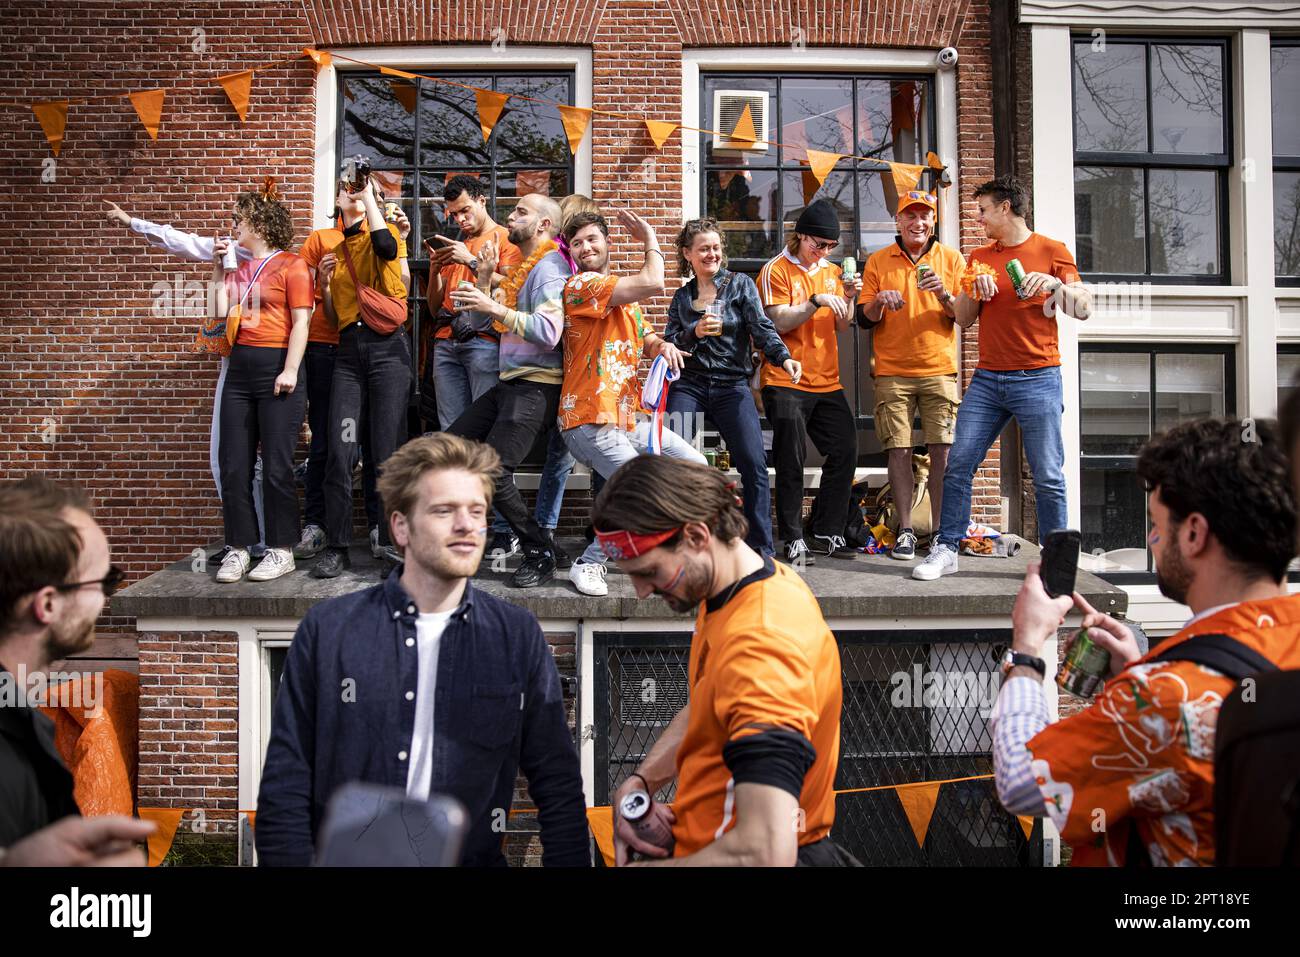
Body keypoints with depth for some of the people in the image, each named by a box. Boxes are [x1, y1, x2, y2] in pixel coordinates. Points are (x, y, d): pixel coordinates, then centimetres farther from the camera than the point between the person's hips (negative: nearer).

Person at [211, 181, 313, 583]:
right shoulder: (239, 267, 18)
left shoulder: (291, 265, -2)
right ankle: (238, 549, 13)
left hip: (277, 368, -7)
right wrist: (218, 270, 10)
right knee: (233, 466, 5)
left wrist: (290, 371, -16)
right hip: (240, 368, 7)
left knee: (277, 466, -3)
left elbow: (301, 321, -8)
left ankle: (281, 550, 7)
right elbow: (222, 313, 10)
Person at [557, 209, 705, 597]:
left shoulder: (627, 297, 19)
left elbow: (649, 340, 18)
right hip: (589, 420, -9)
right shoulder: (580, 286, -11)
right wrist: (650, 237, -3)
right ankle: (588, 564, 0)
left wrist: (663, 346, -6)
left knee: (695, 469, 11)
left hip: (628, 417, 9)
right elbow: (653, 283, -20)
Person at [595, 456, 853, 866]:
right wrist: (640, 781, -3)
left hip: (732, 856, -8)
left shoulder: (760, 649, -31)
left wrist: (643, 865, -22)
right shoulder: (723, 593, -2)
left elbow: (765, 852, -36)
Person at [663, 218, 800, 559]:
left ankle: (761, 550, -7)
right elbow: (669, 345, 10)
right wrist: (694, 333, -9)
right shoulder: (682, 296, 14)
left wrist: (783, 356, -24)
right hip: (688, 386, 2)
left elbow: (762, 326, -7)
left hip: (732, 386, -2)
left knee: (755, 464, -15)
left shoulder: (740, 284, 7)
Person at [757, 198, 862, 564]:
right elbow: (780, 322, -12)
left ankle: (826, 534, 13)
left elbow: (841, 326, 15)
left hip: (827, 382, 6)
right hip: (786, 382, -6)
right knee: (791, 462, -4)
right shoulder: (776, 270, -3)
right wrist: (817, 301, -21)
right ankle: (793, 540, 3)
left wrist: (849, 297, -2)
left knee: (845, 452, 3)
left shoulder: (831, 271, 16)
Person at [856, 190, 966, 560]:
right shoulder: (878, 261, 9)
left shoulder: (951, 259, 9)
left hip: (939, 369, 0)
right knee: (898, 449, -2)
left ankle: (940, 530, 5)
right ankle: (905, 530, 6)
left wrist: (943, 295, -13)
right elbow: (864, 319, 7)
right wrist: (879, 302, -14)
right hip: (892, 372, 0)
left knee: (943, 450, -4)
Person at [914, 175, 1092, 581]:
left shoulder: (1051, 251, 3)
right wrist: (973, 289, -5)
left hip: (1038, 379, -4)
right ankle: (946, 549, 5)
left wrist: (1056, 284, -18)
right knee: (958, 464, -2)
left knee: (1048, 476, -1)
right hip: (987, 379, 4)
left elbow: (1083, 309, -1)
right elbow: (963, 319, 13)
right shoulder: (980, 257, 15)